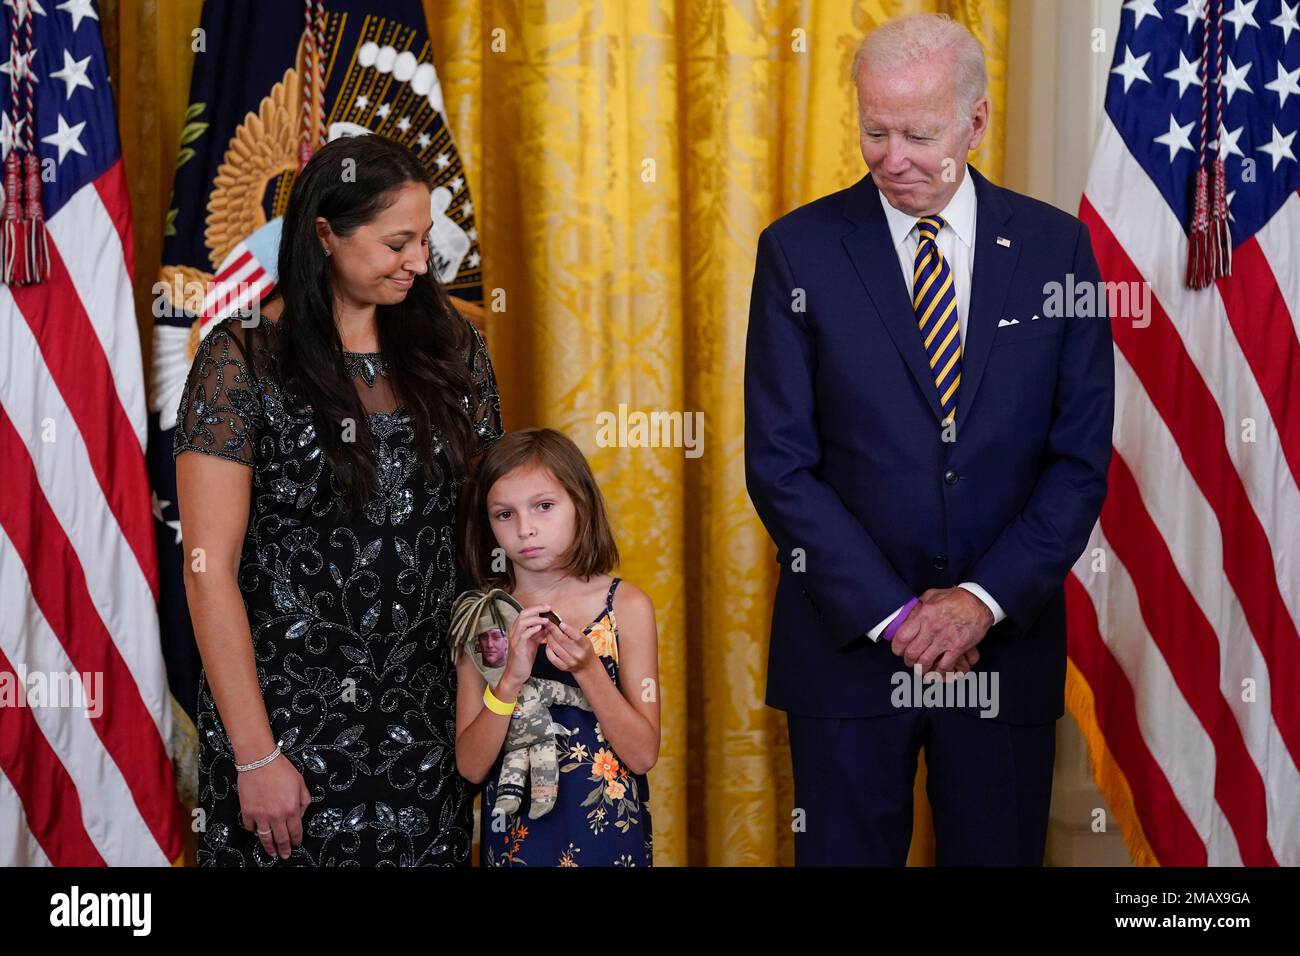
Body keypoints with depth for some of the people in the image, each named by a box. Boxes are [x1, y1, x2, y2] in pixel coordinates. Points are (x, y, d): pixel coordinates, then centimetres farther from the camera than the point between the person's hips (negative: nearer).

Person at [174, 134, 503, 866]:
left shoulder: (447, 343, 2)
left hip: (427, 717, 4)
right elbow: (210, 567, -11)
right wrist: (255, 755, -14)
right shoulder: (245, 359, -10)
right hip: (289, 721, -3)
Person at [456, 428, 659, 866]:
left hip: (606, 830, -1)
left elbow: (643, 755, -10)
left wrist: (588, 669, -22)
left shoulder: (626, 605, -8)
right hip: (514, 832, 1)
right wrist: (511, 678, -21)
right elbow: (471, 766, -8)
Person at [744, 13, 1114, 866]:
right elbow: (779, 464, -6)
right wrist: (892, 613, -12)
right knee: (846, 850, 9)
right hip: (849, 638, -1)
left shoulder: (1054, 246, 1)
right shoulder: (799, 250, -3)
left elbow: (1083, 458, 0)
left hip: (1006, 639, 1)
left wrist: (987, 598, -11)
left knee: (999, 850, 12)